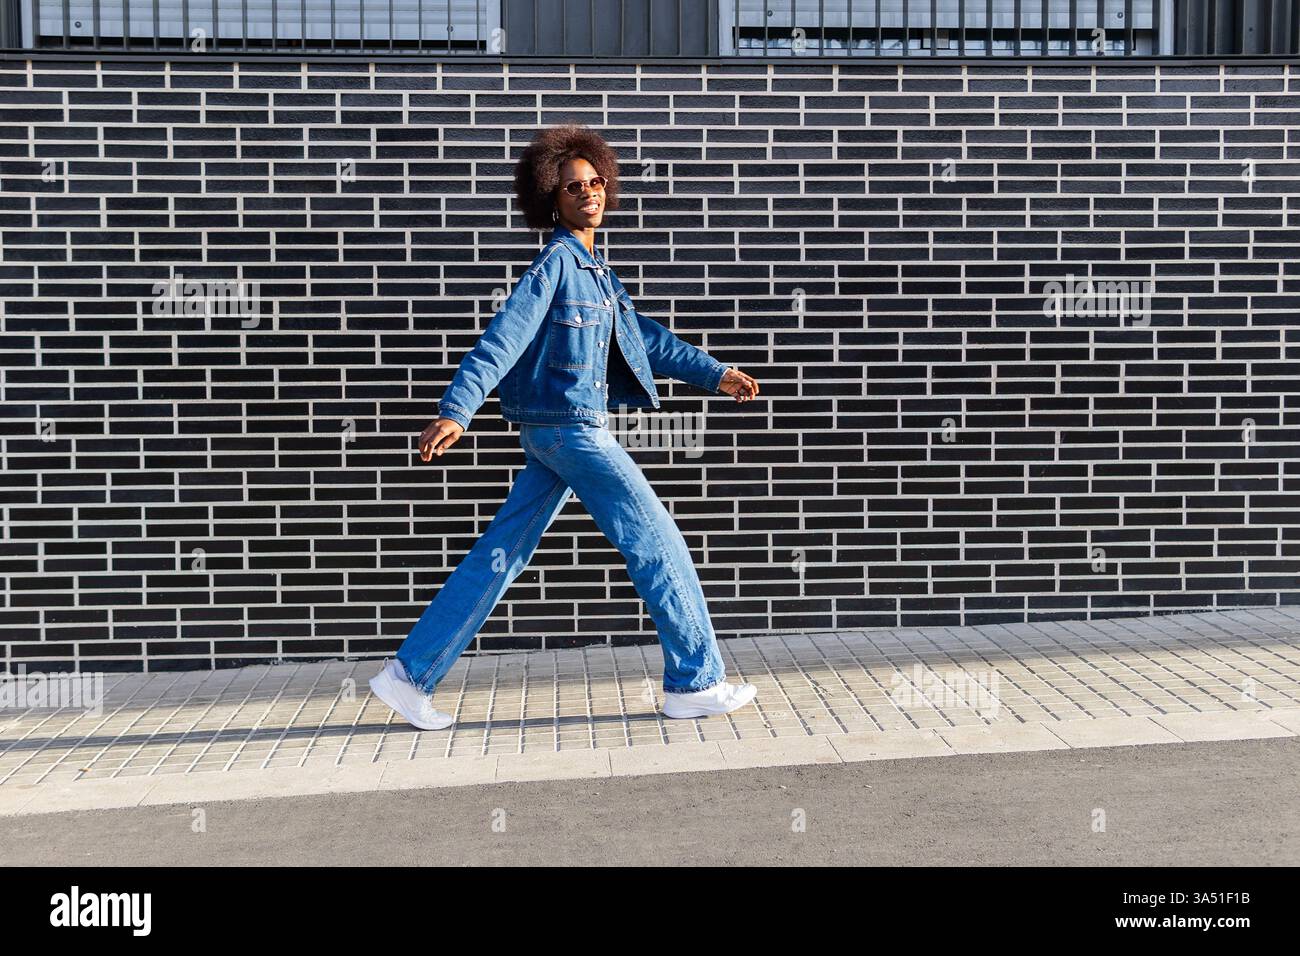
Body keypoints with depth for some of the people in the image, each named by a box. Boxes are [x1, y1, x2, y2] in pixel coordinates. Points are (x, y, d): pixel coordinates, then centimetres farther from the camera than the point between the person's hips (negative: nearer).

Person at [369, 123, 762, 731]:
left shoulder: (593, 268, 17)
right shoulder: (555, 261, -11)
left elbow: (644, 337, 22)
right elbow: (504, 337, -22)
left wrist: (714, 374, 21)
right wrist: (455, 411, -31)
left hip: (553, 431, 9)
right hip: (569, 427, -9)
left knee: (500, 555, 9)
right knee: (658, 545, -1)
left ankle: (410, 674, 14)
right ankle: (695, 683, 10)